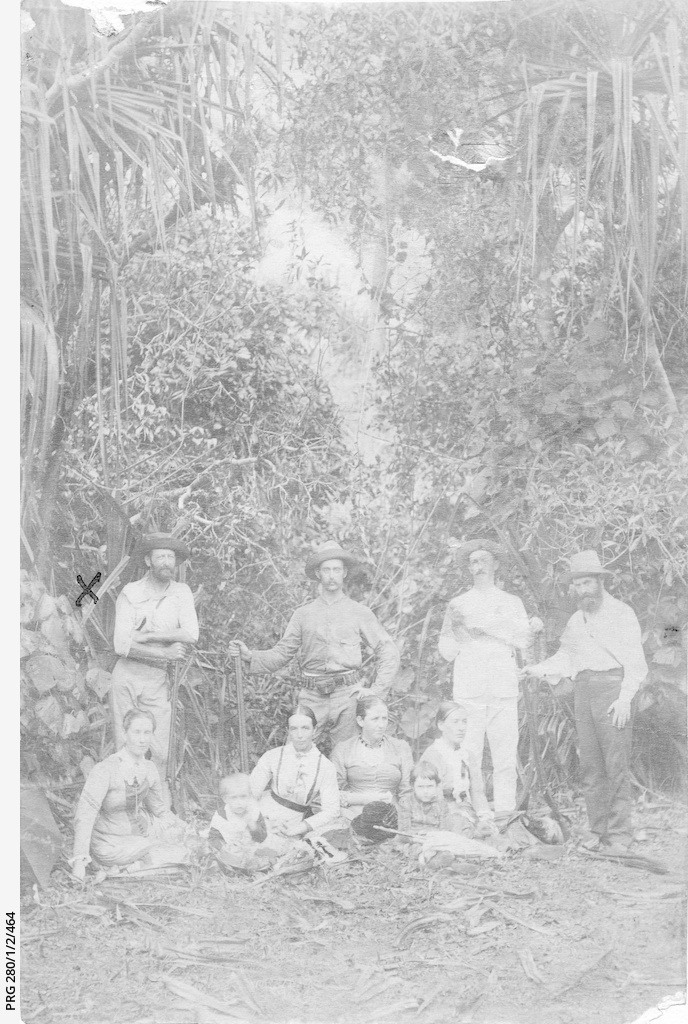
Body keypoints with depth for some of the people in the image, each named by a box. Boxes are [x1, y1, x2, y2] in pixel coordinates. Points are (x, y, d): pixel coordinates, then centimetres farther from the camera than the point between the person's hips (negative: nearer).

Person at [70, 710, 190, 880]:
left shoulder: (149, 769, -4)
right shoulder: (105, 770, -25)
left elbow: (160, 810, 10)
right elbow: (85, 814, -29)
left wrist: (185, 829, 1)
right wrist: (79, 861, -36)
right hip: (112, 845, -7)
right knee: (177, 854, -12)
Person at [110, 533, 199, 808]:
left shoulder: (181, 592, 2)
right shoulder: (131, 593, -4)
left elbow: (191, 634, -13)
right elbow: (122, 645, -12)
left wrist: (146, 635, -15)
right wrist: (164, 653, -14)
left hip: (157, 680, 1)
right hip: (126, 675, -1)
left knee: (160, 749, -2)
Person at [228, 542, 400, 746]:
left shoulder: (359, 613, 7)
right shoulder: (303, 614, 10)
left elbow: (388, 652, 9)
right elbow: (281, 654, 10)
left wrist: (377, 691, -1)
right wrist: (249, 656, -7)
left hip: (346, 696, -1)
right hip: (312, 698, 1)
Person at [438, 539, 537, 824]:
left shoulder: (512, 603, 17)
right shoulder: (457, 605, 14)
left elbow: (522, 642, 7)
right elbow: (447, 651, 6)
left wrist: (484, 626, -6)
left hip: (504, 688, 1)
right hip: (468, 690, -1)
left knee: (505, 752, -6)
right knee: (468, 754, -8)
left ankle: (504, 813, -1)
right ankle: (478, 813, -2)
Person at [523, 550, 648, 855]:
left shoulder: (621, 613, 2)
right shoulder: (575, 621, 20)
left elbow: (635, 661, -3)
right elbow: (565, 659, 18)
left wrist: (625, 698, -14)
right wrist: (538, 670, 0)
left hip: (612, 688, -6)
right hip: (583, 692, 6)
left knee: (616, 765, -8)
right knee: (590, 766, 4)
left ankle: (619, 835, -5)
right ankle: (599, 832, 9)